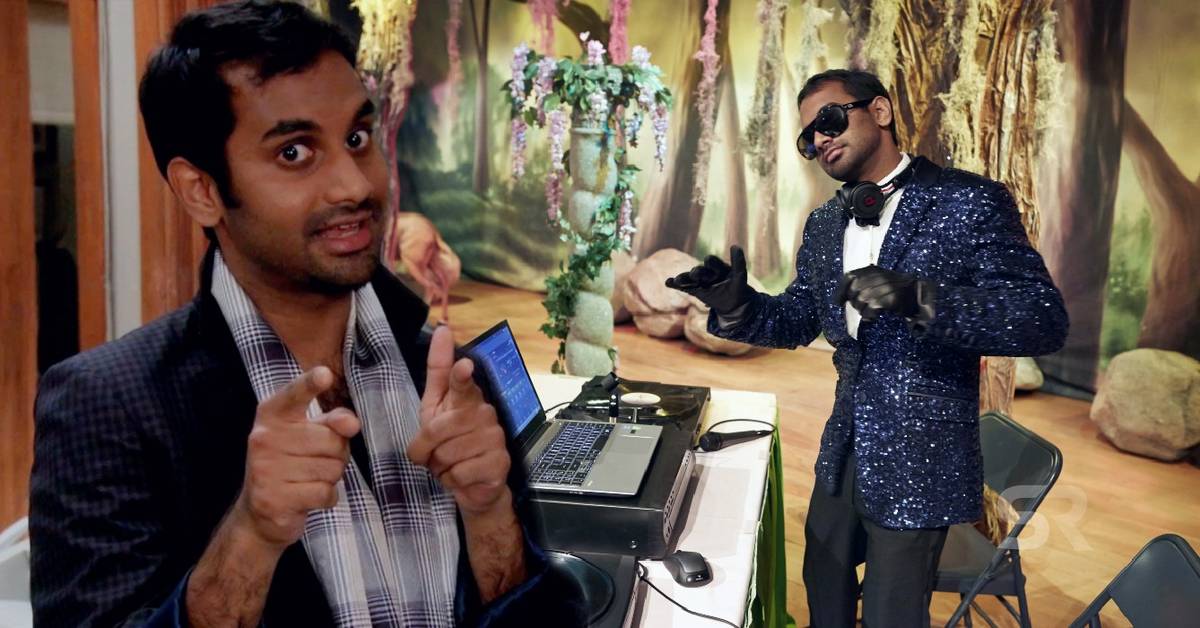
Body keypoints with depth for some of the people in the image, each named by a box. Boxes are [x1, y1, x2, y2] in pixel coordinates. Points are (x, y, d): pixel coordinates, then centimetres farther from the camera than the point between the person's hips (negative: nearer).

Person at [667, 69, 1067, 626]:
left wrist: (919, 299, -36)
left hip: (917, 460, -6)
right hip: (843, 451, 7)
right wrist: (736, 305, -9)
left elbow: (1045, 320, -21)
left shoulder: (969, 202, -14)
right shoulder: (824, 225, 7)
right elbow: (797, 321, 13)